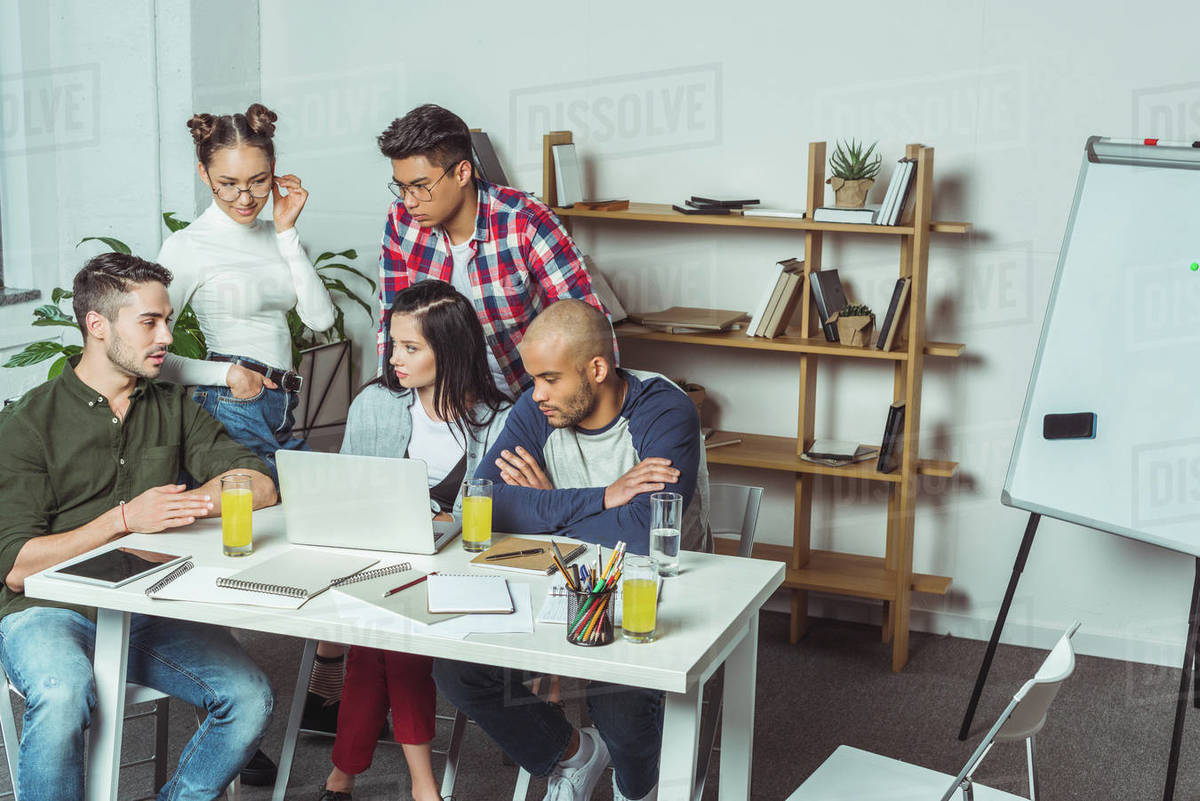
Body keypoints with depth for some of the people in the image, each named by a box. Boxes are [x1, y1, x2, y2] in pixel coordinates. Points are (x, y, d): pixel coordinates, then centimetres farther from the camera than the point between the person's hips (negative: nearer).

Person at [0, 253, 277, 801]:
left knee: (252, 698, -21)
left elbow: (260, 486, 4)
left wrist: (181, 504, -14)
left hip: (149, 610, 4)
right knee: (63, 697, -37)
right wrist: (125, 520, -20)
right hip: (50, 610, -4)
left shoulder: (173, 408, 13)